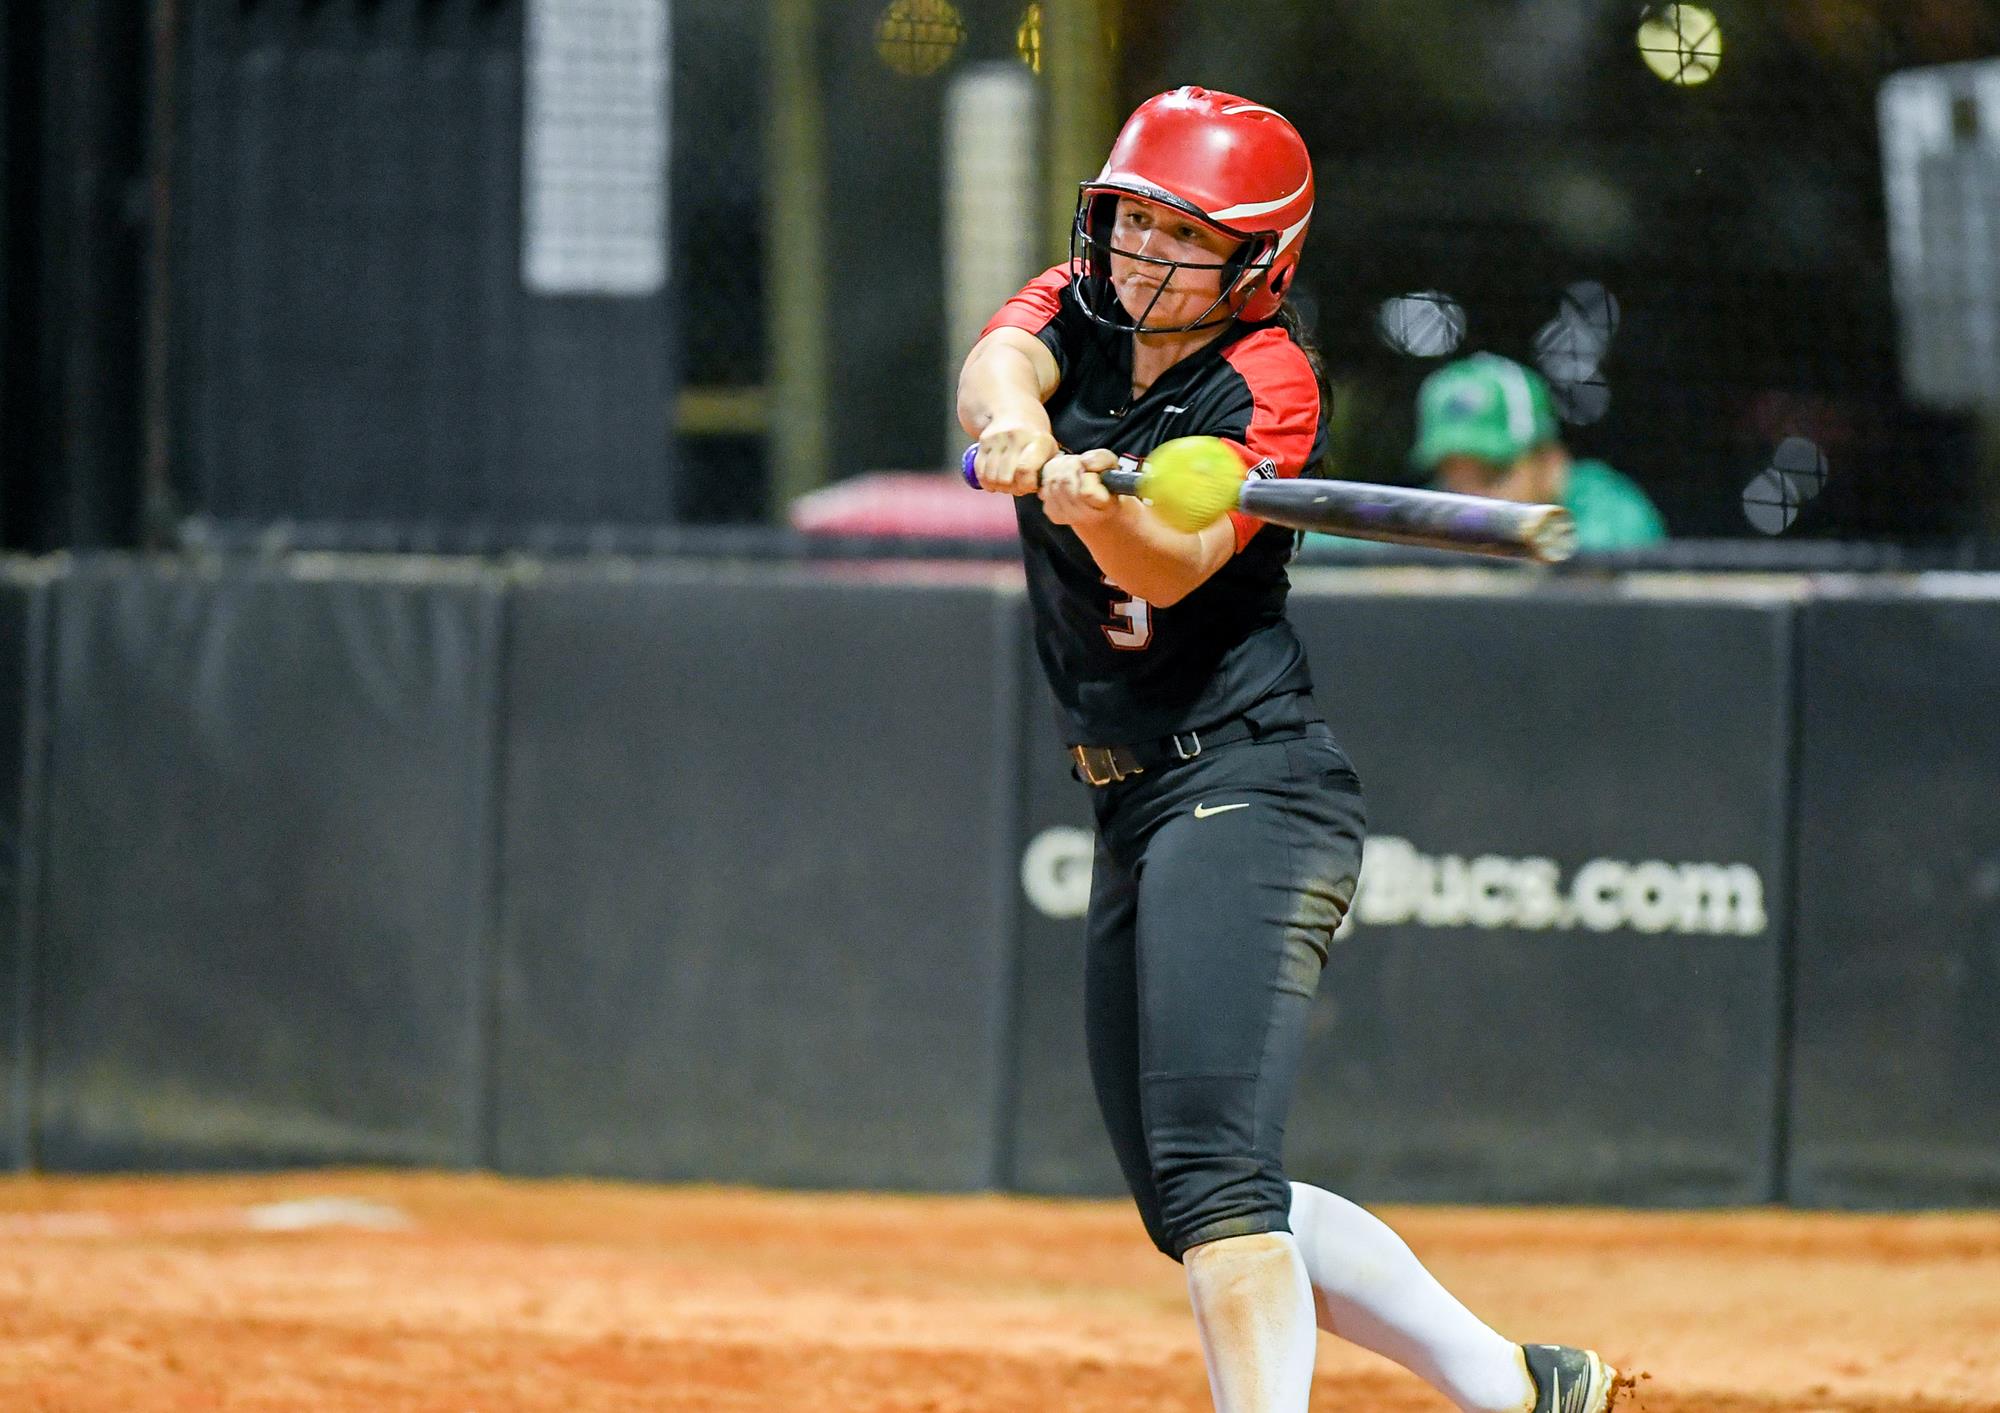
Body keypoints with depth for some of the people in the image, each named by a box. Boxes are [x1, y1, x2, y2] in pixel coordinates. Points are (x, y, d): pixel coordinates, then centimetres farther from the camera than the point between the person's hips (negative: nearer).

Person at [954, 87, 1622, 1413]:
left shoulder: (1268, 386, -11)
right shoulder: (1079, 310, 8)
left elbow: (1176, 566, -25)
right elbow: (999, 363, -16)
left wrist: (1100, 508, -47)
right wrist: (1015, 425, -40)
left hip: (1247, 794, -8)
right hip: (1140, 813, 8)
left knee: (1211, 1175, -22)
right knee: (1189, 1201, 12)